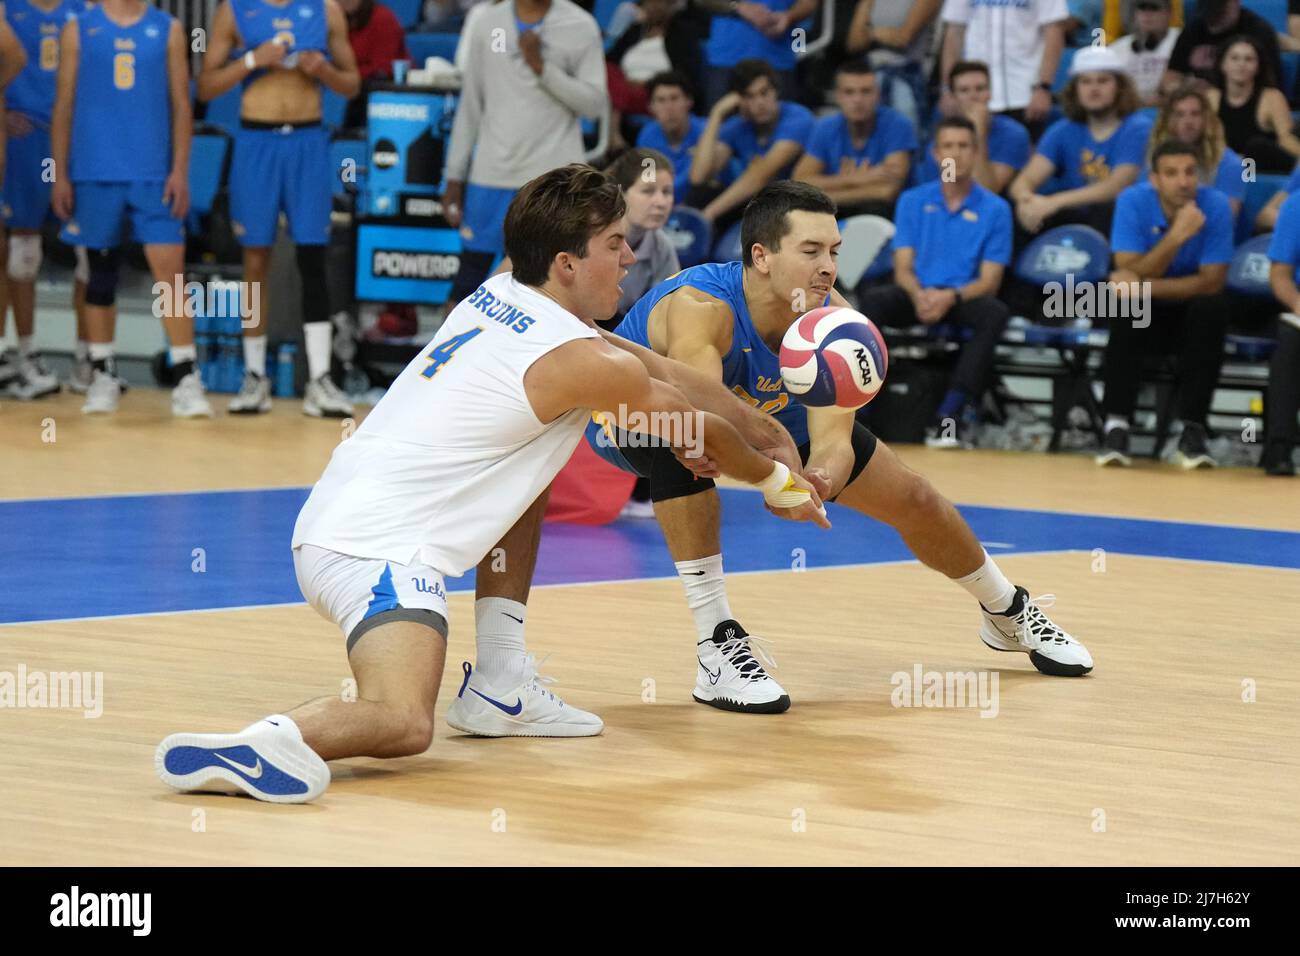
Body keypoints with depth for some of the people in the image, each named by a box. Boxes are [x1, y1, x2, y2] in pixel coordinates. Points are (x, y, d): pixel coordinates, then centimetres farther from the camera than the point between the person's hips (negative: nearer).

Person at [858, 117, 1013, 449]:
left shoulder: (995, 209, 4)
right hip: (918, 294, 1)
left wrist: (950, 297, -22)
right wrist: (919, 294, -20)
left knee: (995, 313, -35)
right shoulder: (914, 201, 10)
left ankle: (951, 416, -39)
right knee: (872, 300, -30)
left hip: (964, 297, -1)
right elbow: (903, 269, 4)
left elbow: (989, 282, -1)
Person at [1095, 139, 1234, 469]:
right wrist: (1177, 235, -36)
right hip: (1143, 315, 0)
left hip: (1192, 316, 0)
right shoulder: (1132, 201, -16)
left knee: (1213, 305, -32)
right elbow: (1130, 272, -23)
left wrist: (1144, 286, -30)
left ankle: (1193, 430, -28)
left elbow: (1212, 281, -20)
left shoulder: (1216, 205, -16)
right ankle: (1116, 425, -32)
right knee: (1126, 304, -33)